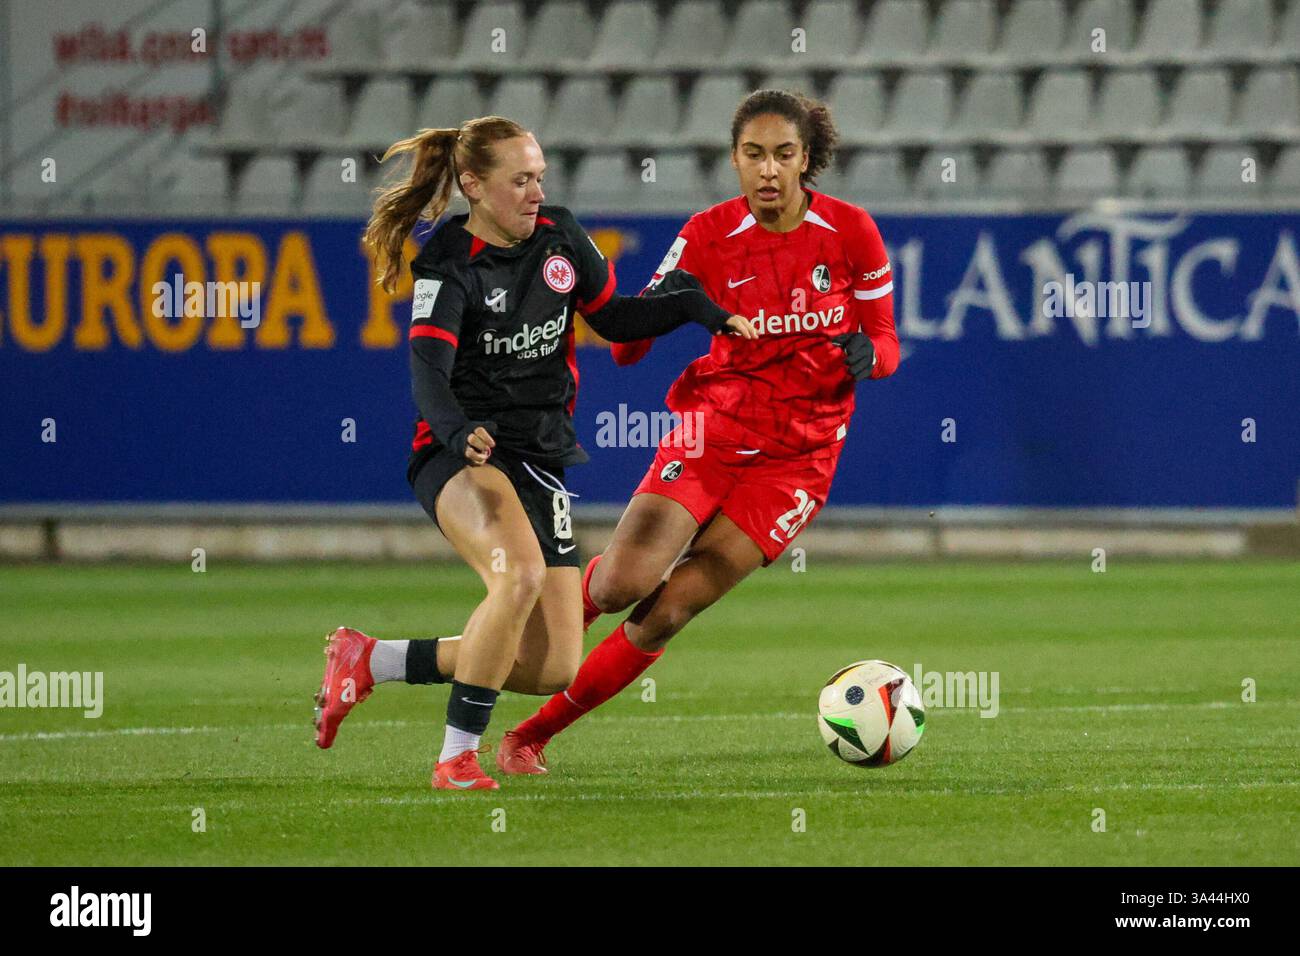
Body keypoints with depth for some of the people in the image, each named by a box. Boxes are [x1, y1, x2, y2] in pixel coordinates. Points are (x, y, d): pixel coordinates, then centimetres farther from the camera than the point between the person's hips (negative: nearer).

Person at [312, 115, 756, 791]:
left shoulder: (559, 236, 6)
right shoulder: (449, 267, -12)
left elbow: (613, 317, 18)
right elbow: (428, 366, -26)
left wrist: (696, 308, 2)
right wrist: (457, 430, -47)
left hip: (543, 463, 7)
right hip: (463, 455, -7)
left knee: (555, 668, -3)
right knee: (521, 574, -37)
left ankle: (373, 660, 14)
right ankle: (457, 756, -25)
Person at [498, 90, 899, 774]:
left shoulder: (850, 231, -5)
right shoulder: (709, 234, -5)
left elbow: (886, 345, 5)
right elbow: (625, 349, -6)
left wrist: (865, 354, -20)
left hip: (798, 455, -1)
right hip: (713, 429, 1)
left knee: (667, 612, -12)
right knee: (621, 582, -21)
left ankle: (533, 735, 1)